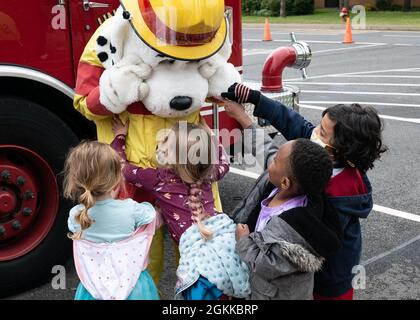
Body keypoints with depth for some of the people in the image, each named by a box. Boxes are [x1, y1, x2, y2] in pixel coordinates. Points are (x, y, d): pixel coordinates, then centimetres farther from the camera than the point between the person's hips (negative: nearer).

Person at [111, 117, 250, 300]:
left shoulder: (159, 179, 4)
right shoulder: (206, 174, 16)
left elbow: (121, 167, 16)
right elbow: (223, 164, 40)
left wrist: (120, 136, 31)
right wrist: (210, 138, 43)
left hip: (199, 249, -6)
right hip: (228, 236, 6)